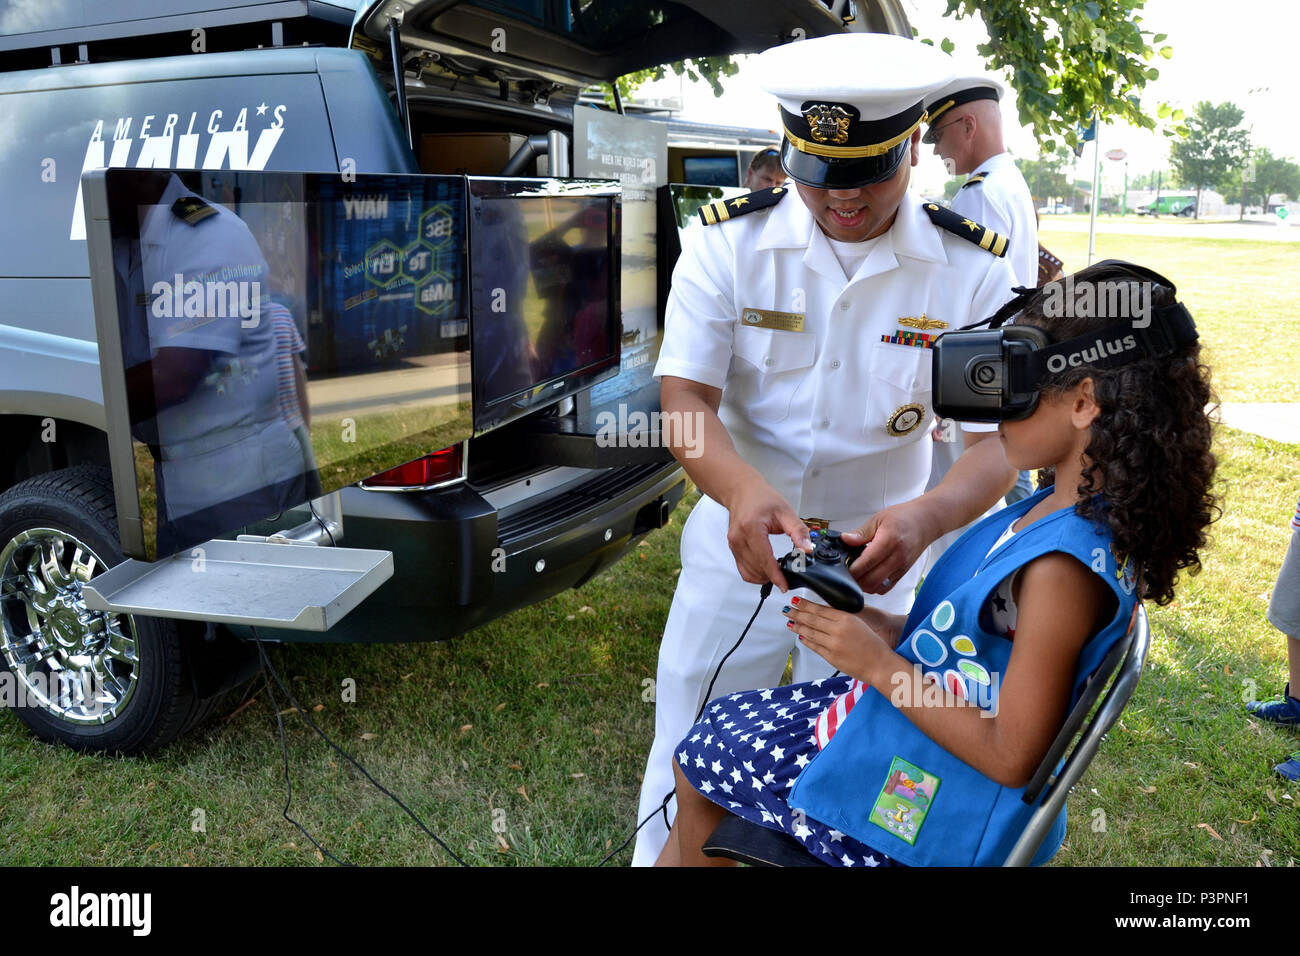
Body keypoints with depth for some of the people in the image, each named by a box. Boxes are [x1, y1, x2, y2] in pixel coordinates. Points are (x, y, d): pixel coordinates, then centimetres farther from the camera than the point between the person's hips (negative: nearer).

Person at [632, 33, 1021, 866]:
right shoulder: (728, 241, -10)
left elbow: (1003, 438, -14)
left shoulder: (970, 268, -10)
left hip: (874, 559, 0)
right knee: (687, 765, 13)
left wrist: (925, 517, -36)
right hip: (737, 545, 0)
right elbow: (685, 400, -16)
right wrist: (743, 488, -38)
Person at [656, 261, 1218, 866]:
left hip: (916, 803, -9)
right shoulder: (1067, 507, -3)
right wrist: (884, 628, -5)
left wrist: (879, 664, -24)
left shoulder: (1060, 568, -32)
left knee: (699, 760, 7)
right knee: (724, 721, 19)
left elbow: (1012, 758, -28)